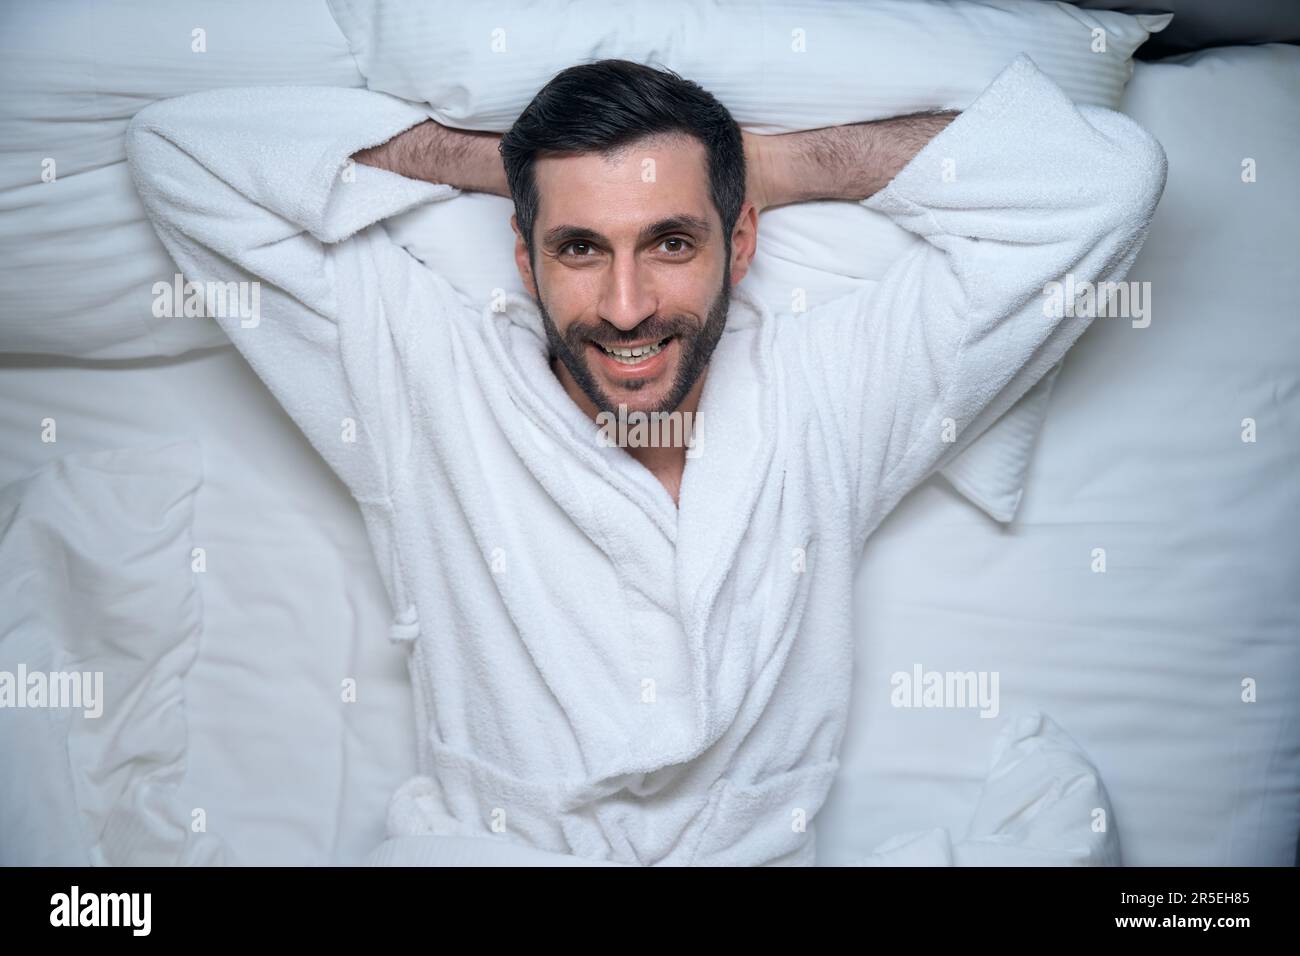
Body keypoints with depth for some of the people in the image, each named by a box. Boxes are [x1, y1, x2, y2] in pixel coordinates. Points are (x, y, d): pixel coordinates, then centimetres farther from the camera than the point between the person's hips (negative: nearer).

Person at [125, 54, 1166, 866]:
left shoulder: (830, 395, 2)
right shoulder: (428, 383, 1)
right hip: (476, 846, -2)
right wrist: (500, 158, 1)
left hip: (760, 850, 2)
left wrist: (763, 163, 1)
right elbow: (182, 145, 3)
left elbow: (1104, 172, 2)